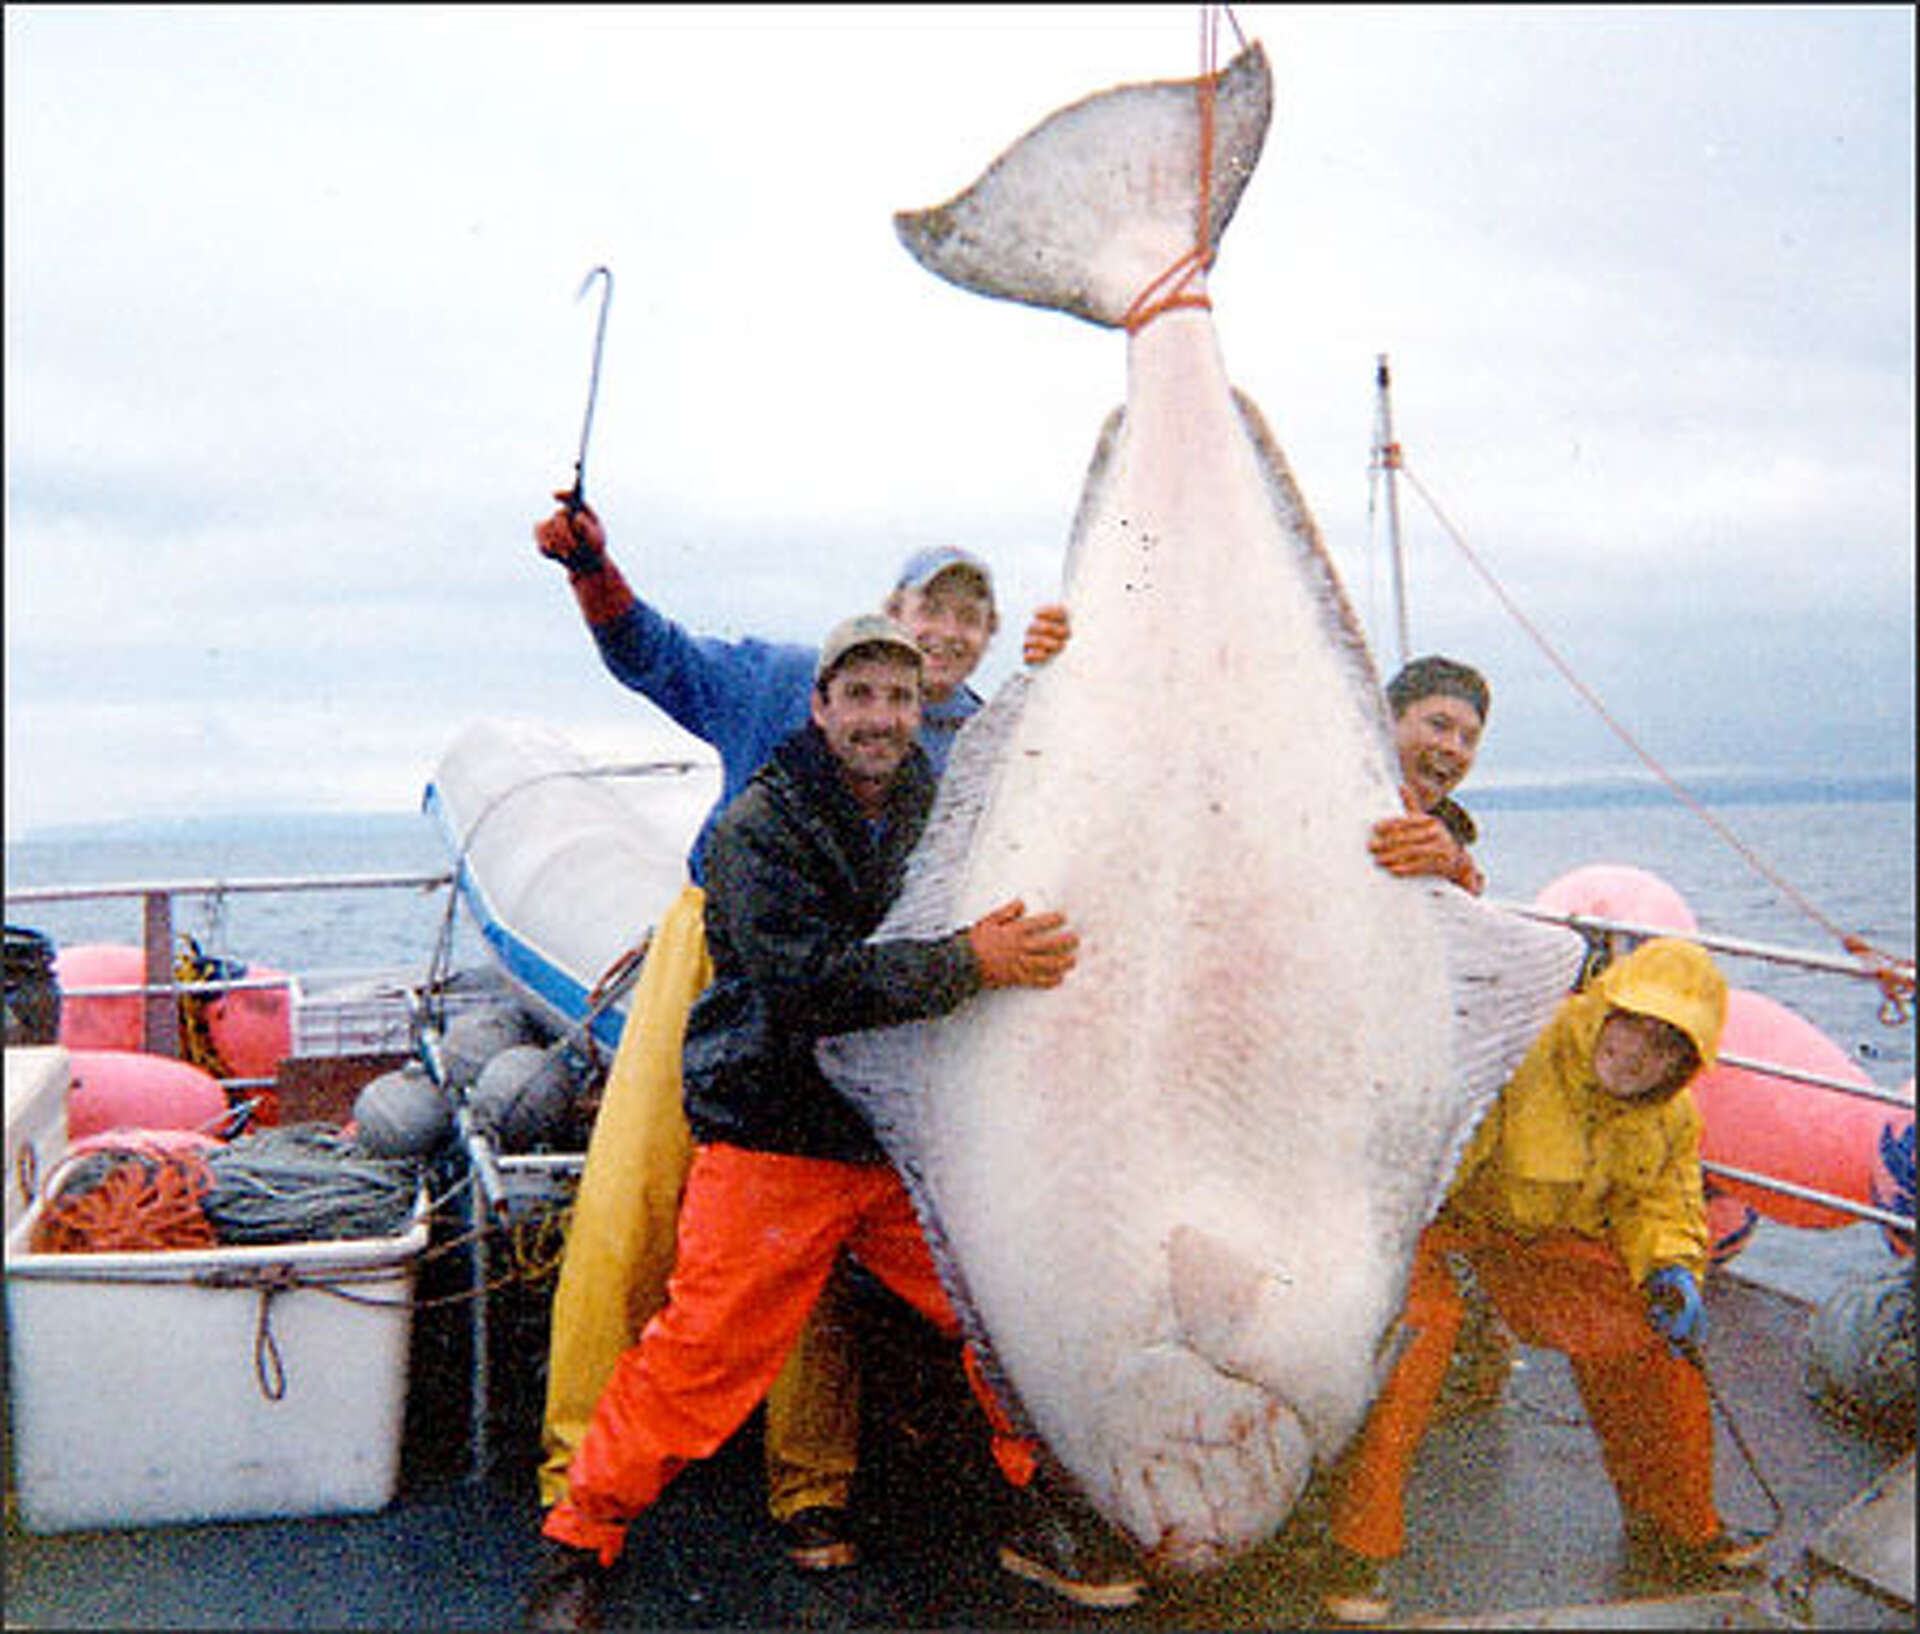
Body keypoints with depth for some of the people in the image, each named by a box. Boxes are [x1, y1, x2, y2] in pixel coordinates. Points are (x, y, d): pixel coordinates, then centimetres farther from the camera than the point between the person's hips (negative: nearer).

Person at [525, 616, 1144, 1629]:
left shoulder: (934, 807, 8)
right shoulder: (760, 827, -11)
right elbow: (805, 980, -26)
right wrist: (967, 963, -31)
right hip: (772, 1138, -5)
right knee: (705, 1349, -4)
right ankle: (580, 1544, 17)